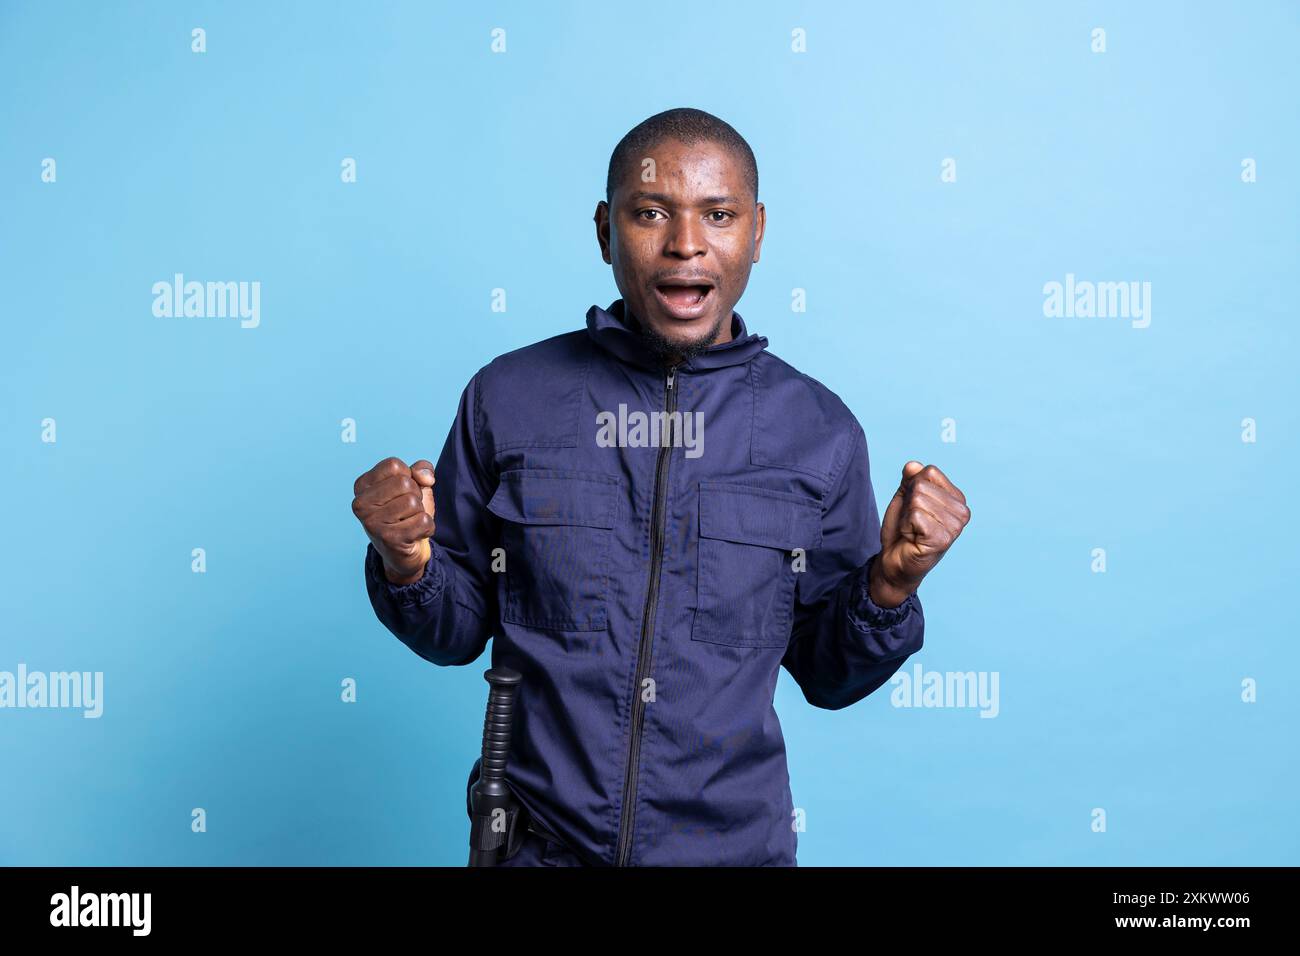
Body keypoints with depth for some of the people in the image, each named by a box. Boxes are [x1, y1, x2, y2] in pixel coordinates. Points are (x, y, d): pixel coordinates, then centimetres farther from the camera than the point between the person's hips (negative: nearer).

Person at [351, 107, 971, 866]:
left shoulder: (821, 432, -5)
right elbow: (456, 631, 1)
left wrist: (891, 585, -15)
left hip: (735, 843, 1)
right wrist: (405, 565, -17)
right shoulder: (507, 398, -6)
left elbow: (826, 675, 2)